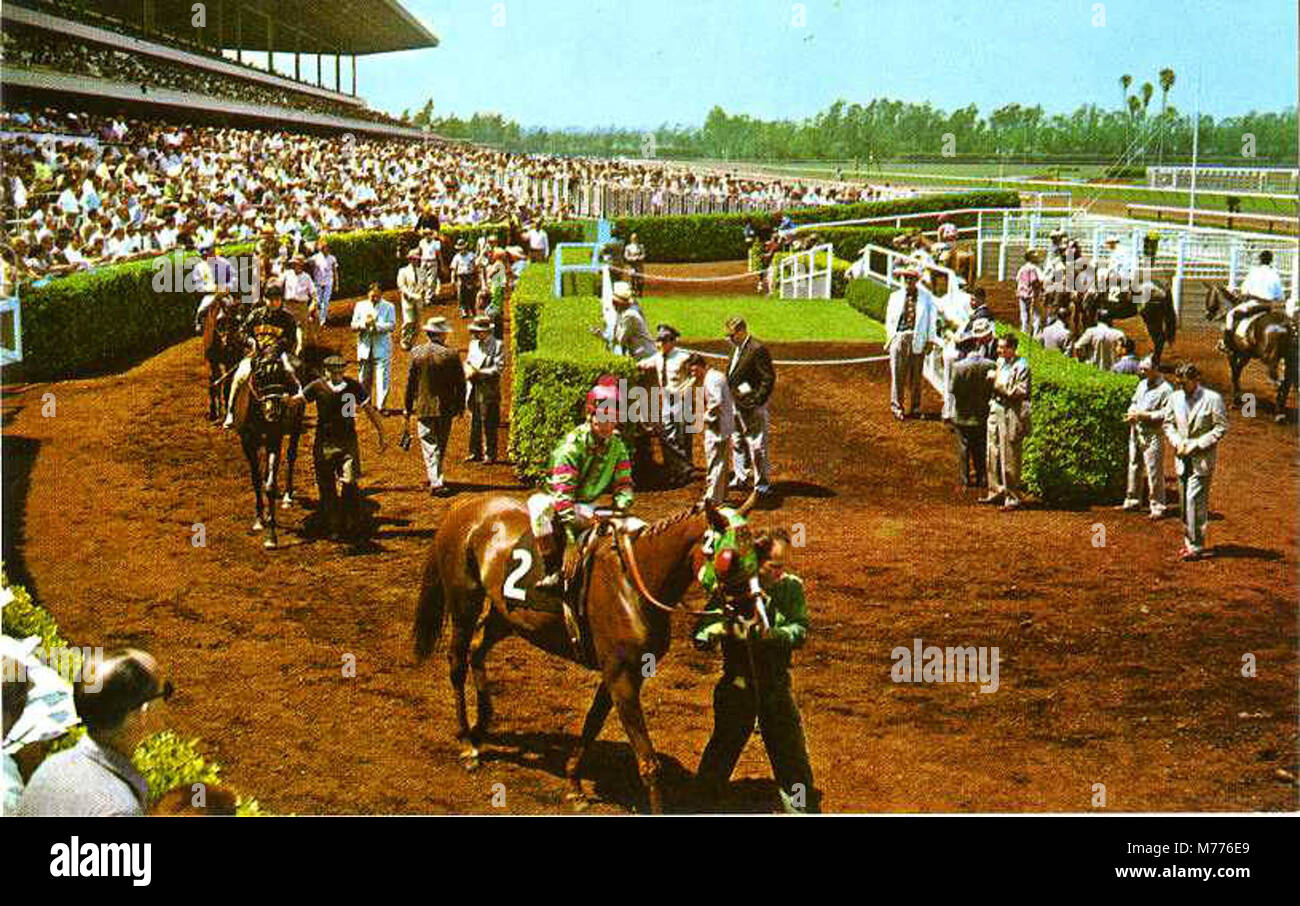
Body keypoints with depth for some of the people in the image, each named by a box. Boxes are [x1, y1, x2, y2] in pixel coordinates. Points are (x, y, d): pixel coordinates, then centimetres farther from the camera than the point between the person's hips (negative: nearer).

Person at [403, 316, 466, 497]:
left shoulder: (416, 353, -7)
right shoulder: (451, 354, -9)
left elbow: (410, 383, -1)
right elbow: (460, 383, -3)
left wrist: (408, 409, 8)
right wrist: (460, 407, 10)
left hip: (424, 407, -1)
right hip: (446, 407, 1)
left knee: (429, 444, 2)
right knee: (441, 444, 17)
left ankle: (435, 481, -9)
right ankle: (436, 477, 30)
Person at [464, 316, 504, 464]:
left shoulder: (497, 346, -6)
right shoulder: (473, 343, 15)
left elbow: (497, 369, -12)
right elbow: (467, 361, 17)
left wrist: (478, 373, -18)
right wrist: (468, 370, -6)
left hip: (489, 392, -6)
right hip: (473, 390, 6)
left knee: (489, 424, -2)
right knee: (474, 423, 10)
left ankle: (490, 454, 5)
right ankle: (475, 453, 19)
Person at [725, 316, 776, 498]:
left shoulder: (757, 350, -17)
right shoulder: (736, 348, 12)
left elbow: (769, 378, -18)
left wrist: (758, 401, -20)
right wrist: (729, 398, 15)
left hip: (752, 407, -10)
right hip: (736, 405, 10)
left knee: (757, 446, -3)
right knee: (737, 443, 19)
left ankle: (762, 484, 6)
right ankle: (741, 478, 33)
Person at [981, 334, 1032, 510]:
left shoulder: (1021, 366, -11)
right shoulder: (1000, 362, 13)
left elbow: (1022, 391, -19)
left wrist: (999, 381, -19)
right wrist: (992, 378, 6)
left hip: (1011, 415, -8)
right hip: (996, 410, 8)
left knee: (1010, 458, -4)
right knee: (993, 455, 12)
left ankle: (1013, 497, 4)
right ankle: (997, 491, 23)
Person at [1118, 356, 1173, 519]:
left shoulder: (1165, 389, -11)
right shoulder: (1142, 385, 14)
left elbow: (1167, 414, -17)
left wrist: (1144, 415, -19)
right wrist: (1131, 412, 1)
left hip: (1153, 434, -8)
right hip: (1136, 432, 8)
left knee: (1154, 471, -6)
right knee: (1135, 467, 15)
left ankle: (1157, 506, 1)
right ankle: (1132, 500, 27)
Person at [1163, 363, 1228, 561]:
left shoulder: (1212, 399, -7)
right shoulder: (1175, 398, 8)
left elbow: (1221, 427, -8)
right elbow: (1168, 423, 16)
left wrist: (1197, 444, -14)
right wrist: (1176, 441, -3)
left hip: (1202, 458, -6)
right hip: (1182, 457, 6)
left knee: (1195, 500, -12)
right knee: (1184, 502, 9)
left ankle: (1196, 546, -8)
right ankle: (1189, 541, 20)